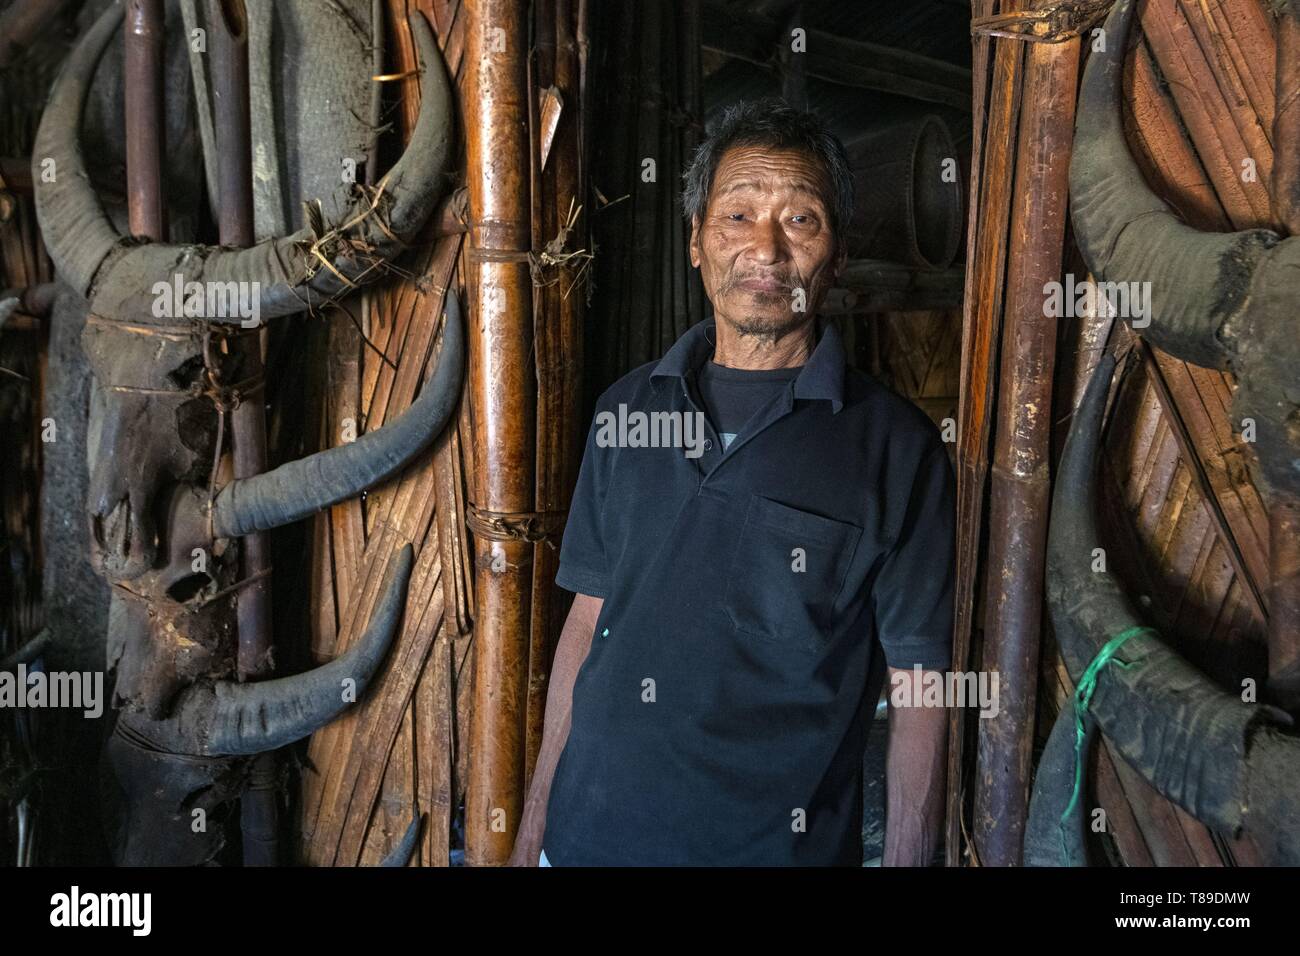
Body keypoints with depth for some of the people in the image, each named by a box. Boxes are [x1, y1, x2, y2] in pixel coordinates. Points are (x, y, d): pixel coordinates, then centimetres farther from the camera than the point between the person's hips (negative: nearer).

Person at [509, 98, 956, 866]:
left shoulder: (896, 445, -9)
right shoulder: (627, 407, 1)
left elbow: (918, 685, -7)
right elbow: (589, 617, 5)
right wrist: (534, 827, 6)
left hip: (779, 843, -3)